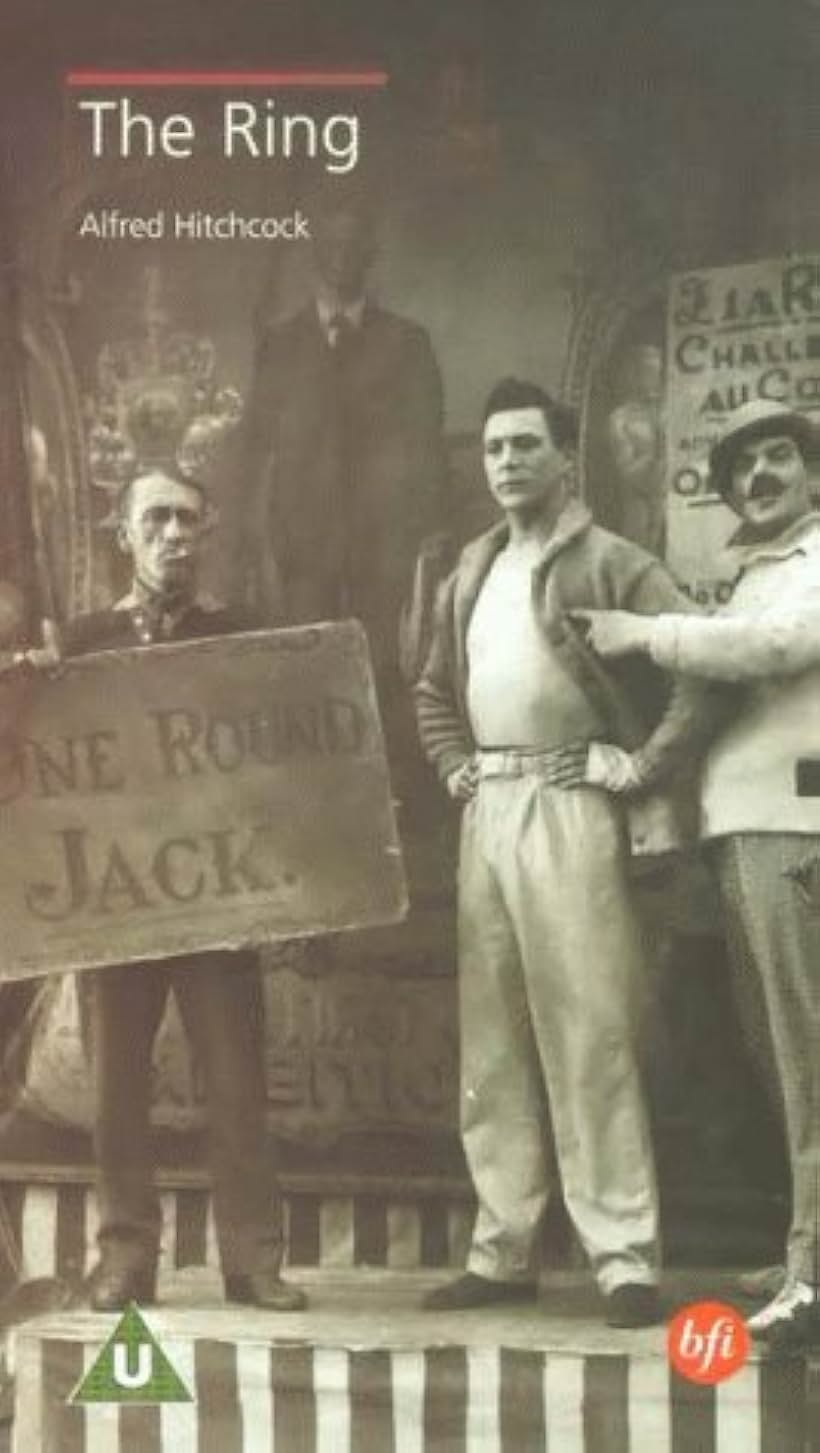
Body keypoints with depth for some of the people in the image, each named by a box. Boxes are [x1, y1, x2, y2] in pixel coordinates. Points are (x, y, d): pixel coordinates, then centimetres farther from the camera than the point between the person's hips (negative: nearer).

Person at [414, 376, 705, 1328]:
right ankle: (502, 1251, 17)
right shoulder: (471, 574, 18)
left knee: (587, 1033, -8)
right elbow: (433, 690, 30)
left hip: (567, 808, -7)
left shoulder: (608, 562, -2)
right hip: (486, 813, 7)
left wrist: (646, 761, -14)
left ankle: (625, 1257, -3)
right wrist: (451, 764, 15)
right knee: (491, 1039, 9)